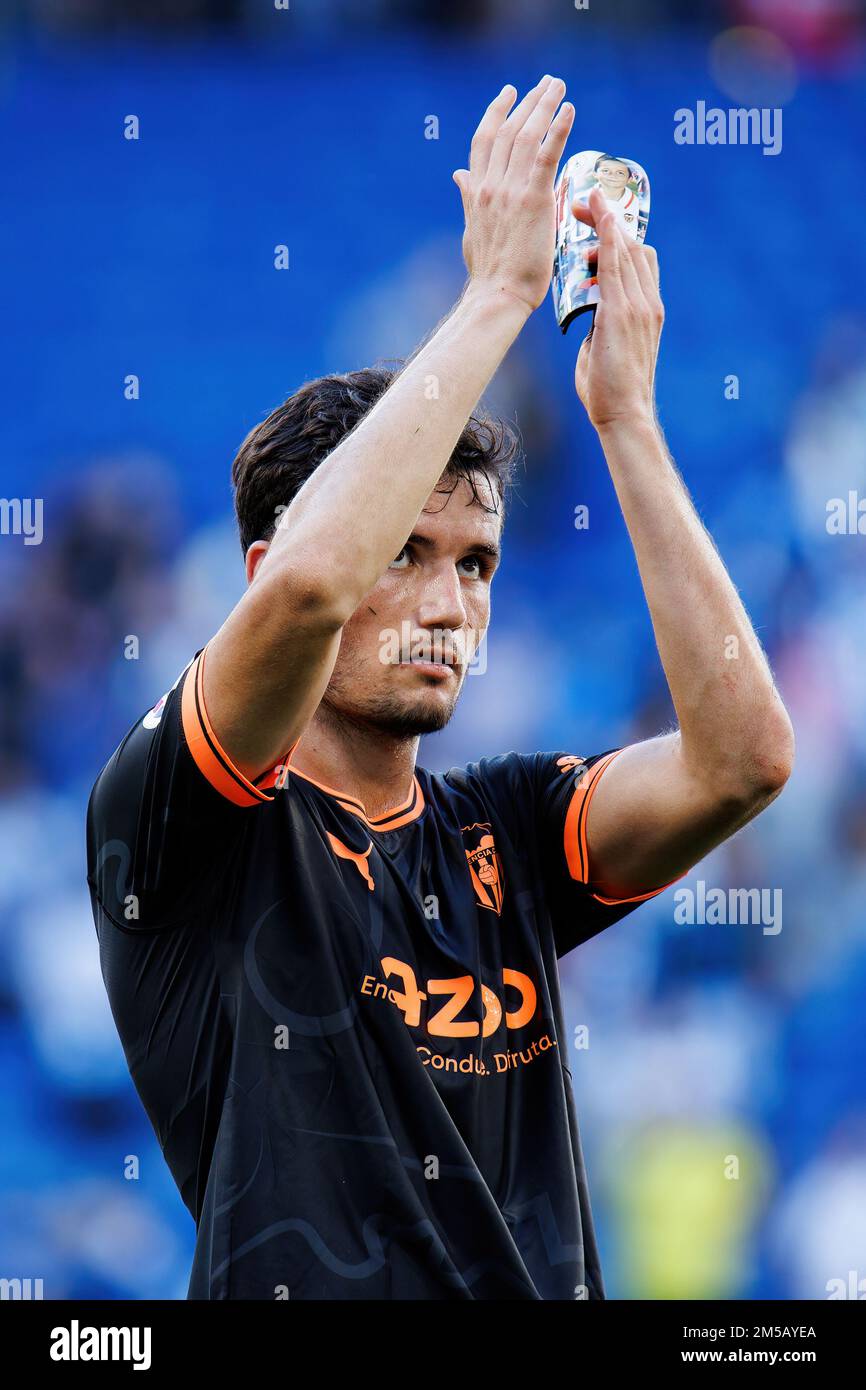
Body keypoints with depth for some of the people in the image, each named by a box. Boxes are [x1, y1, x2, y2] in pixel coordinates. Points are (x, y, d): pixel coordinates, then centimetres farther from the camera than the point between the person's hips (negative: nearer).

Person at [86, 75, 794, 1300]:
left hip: (547, 1288, 5)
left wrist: (625, 412, 0)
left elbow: (742, 757, -2)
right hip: (306, 1290, -5)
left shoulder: (502, 836, 13)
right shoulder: (169, 822, 0)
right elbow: (308, 581, -17)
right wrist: (495, 296, -10)